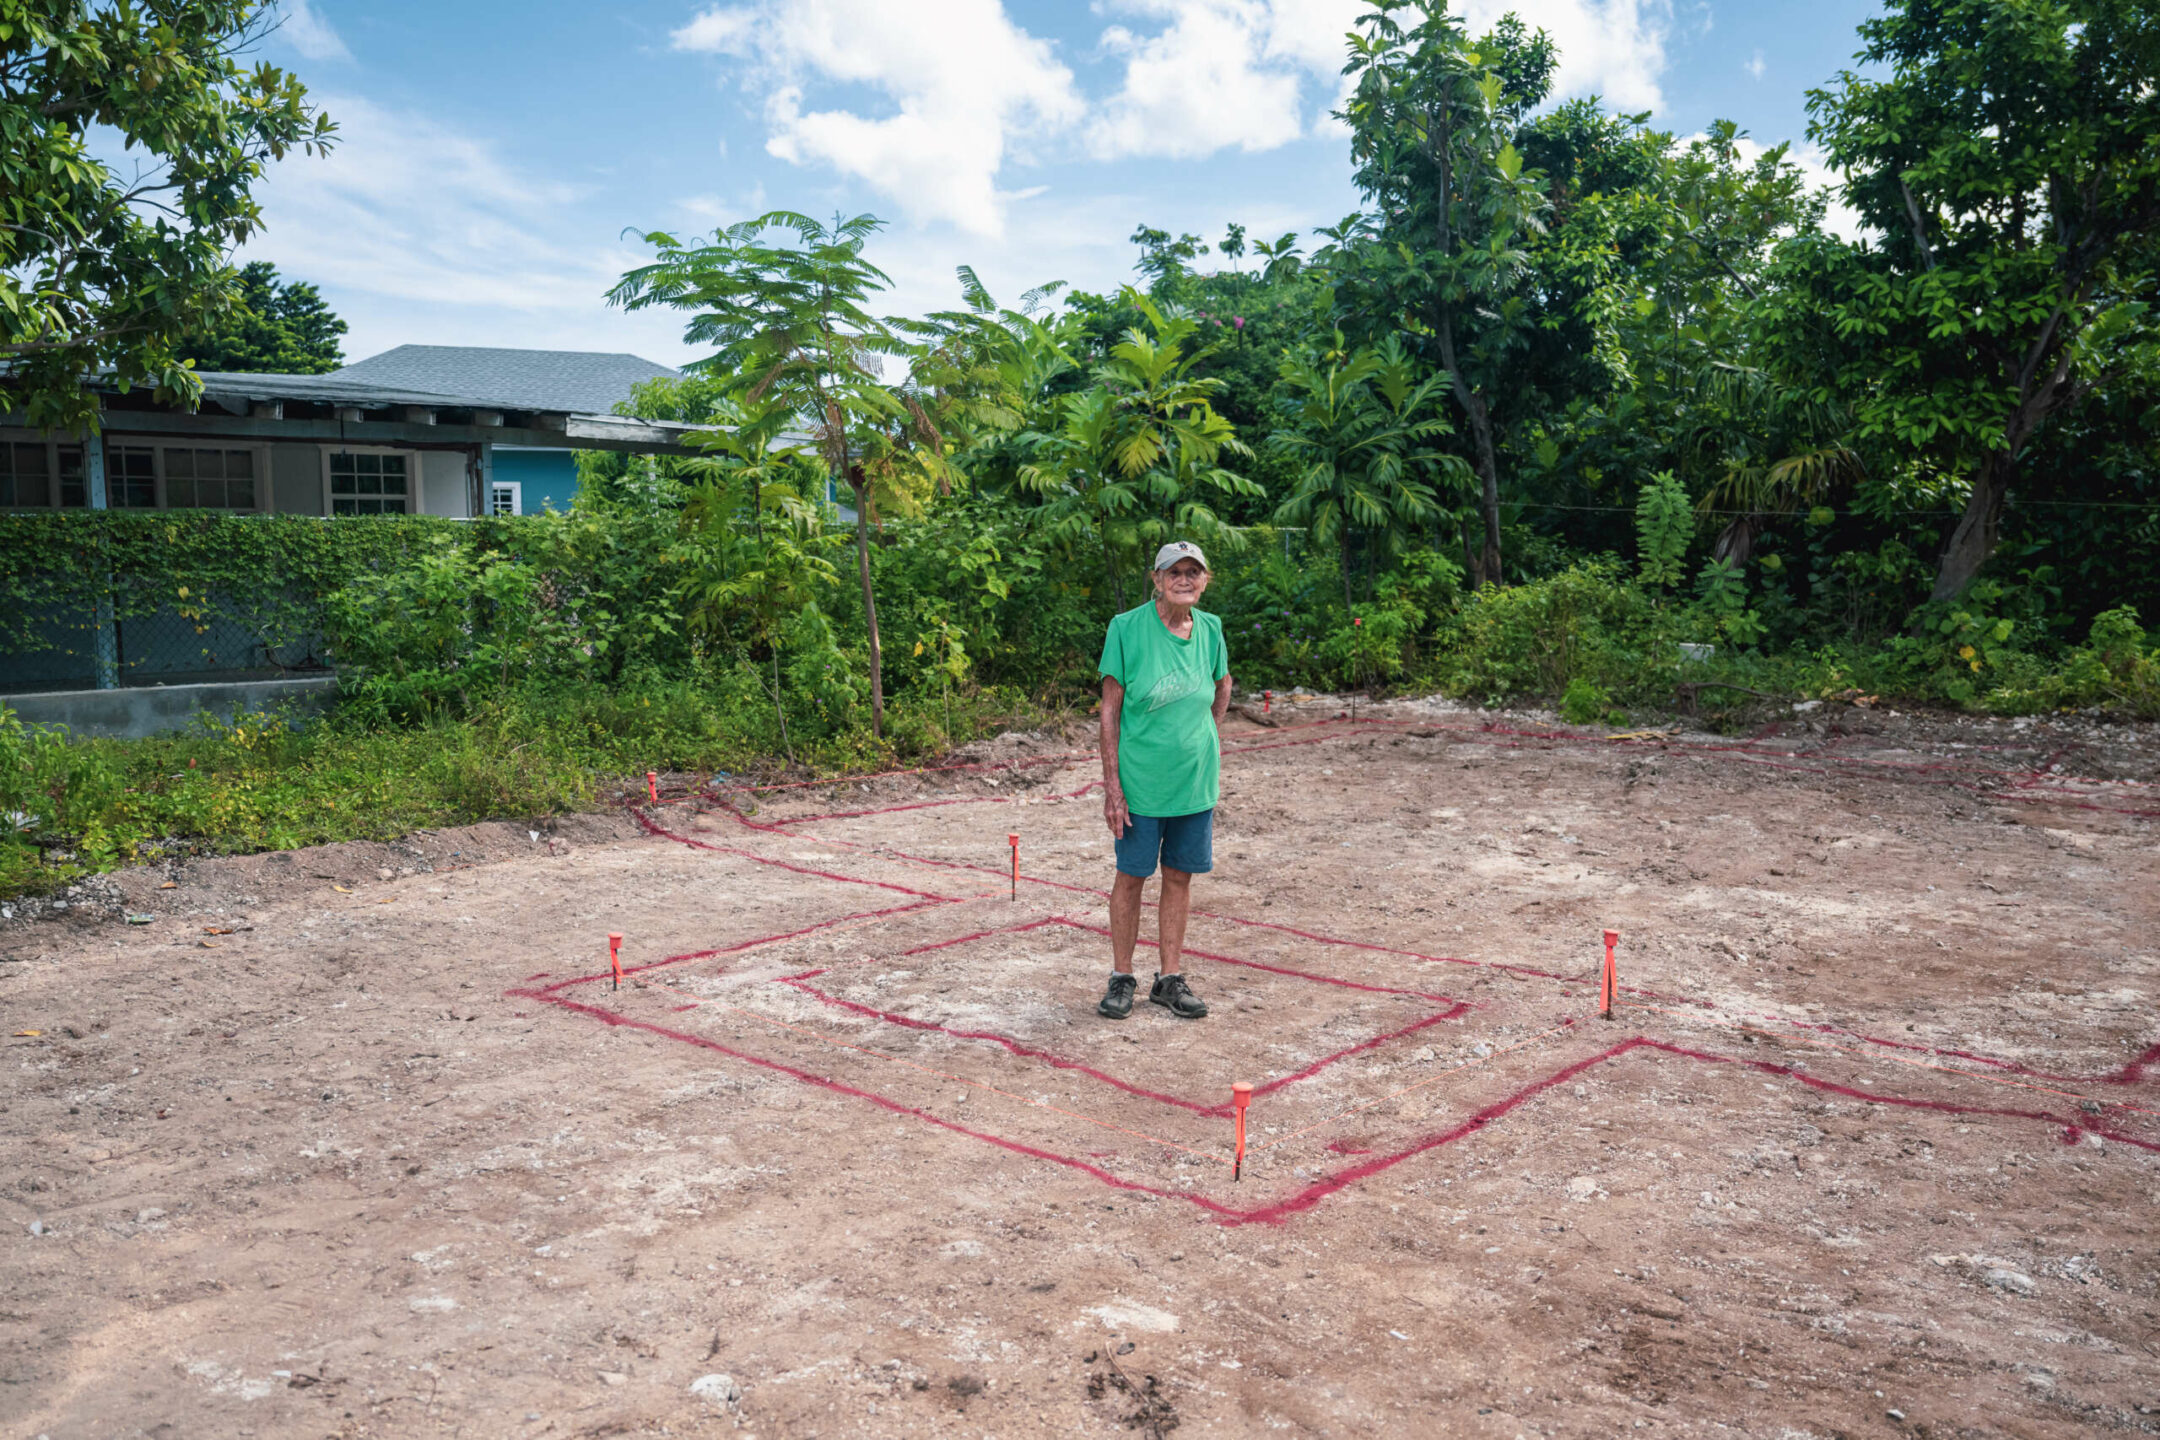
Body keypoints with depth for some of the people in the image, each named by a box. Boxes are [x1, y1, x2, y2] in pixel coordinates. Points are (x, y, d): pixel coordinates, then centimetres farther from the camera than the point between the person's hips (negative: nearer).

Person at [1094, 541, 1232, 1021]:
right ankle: (1121, 978, 21)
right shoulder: (1127, 628, -10)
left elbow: (1223, 683, 22)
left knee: (1180, 877, 10)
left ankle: (1170, 979, 22)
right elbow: (1110, 709, -9)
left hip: (1196, 780, 4)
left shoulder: (1210, 629, 1)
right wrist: (1111, 785, -12)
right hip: (1140, 780, -4)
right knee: (1131, 877, 6)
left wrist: (1208, 736, 12)